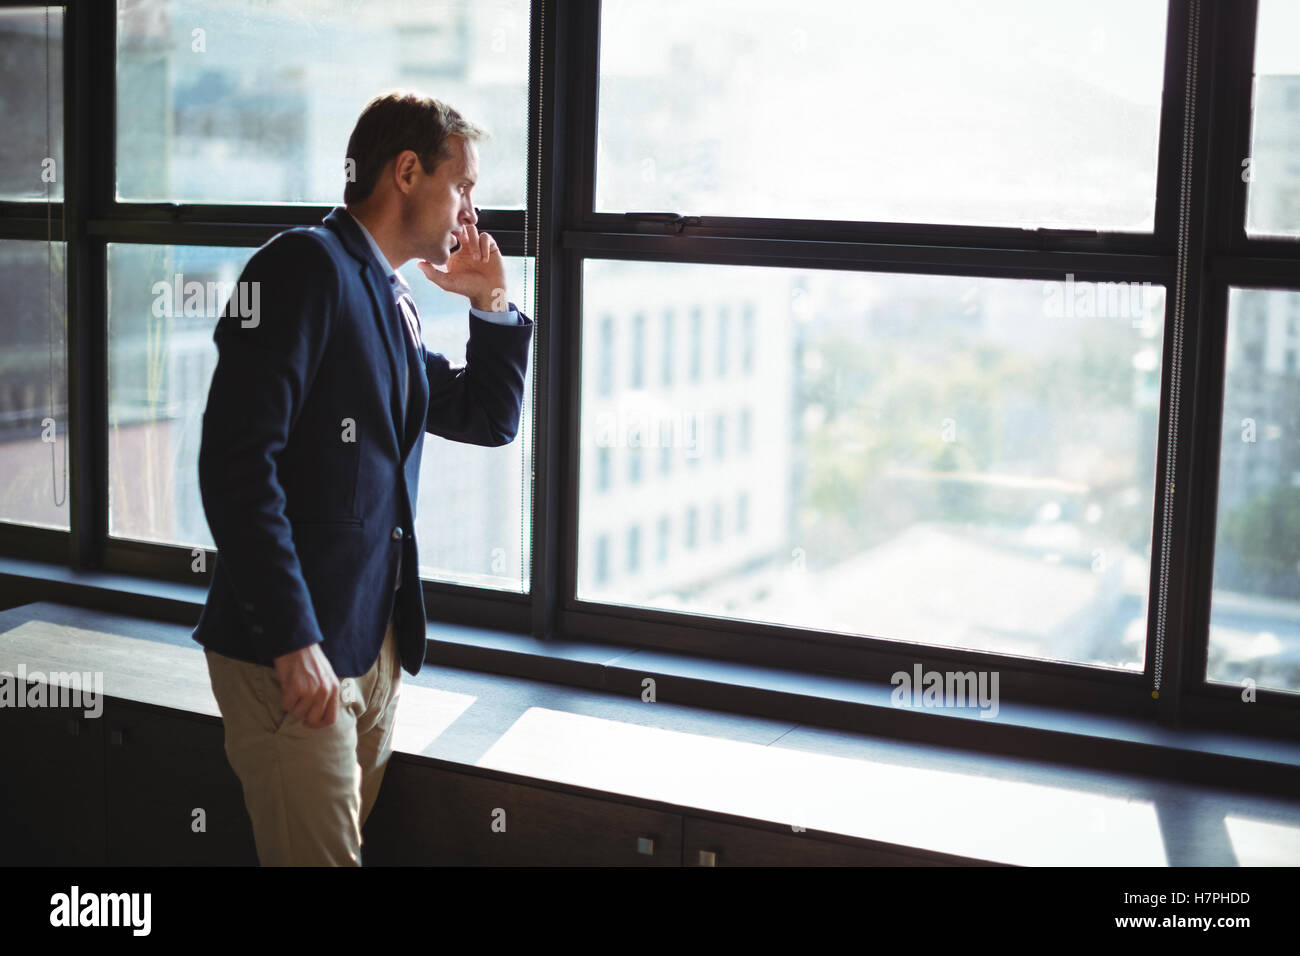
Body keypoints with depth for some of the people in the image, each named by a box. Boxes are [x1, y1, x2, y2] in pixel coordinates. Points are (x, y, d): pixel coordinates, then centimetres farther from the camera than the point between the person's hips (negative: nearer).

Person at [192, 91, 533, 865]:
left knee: (346, 843, 15)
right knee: (317, 856, -5)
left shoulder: (394, 301, 16)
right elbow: (236, 461, -21)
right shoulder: (306, 265, -12)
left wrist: (490, 302, 11)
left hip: (378, 646, 9)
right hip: (293, 654, -9)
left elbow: (489, 420, 24)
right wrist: (294, 640, -23)